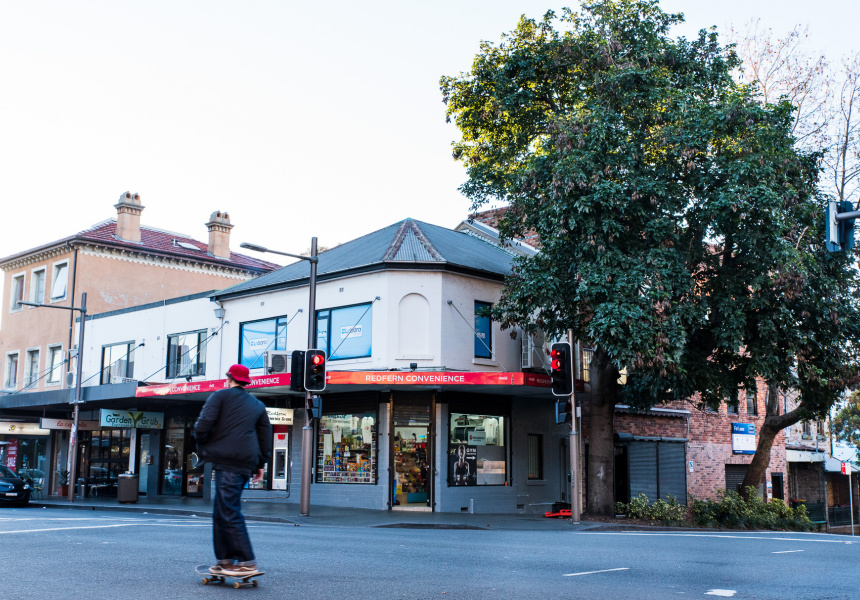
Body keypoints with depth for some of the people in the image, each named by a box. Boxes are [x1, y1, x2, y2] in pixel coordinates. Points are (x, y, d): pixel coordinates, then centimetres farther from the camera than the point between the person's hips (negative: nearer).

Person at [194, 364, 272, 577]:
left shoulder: (220, 396, 5)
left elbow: (204, 423, -7)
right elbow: (265, 435, 19)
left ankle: (247, 562, -13)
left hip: (227, 460, -7)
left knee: (229, 512, -8)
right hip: (247, 462, 7)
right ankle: (225, 559, 14)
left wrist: (202, 447, 8)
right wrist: (260, 464, 23)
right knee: (222, 511, 15)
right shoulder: (257, 405, 22)